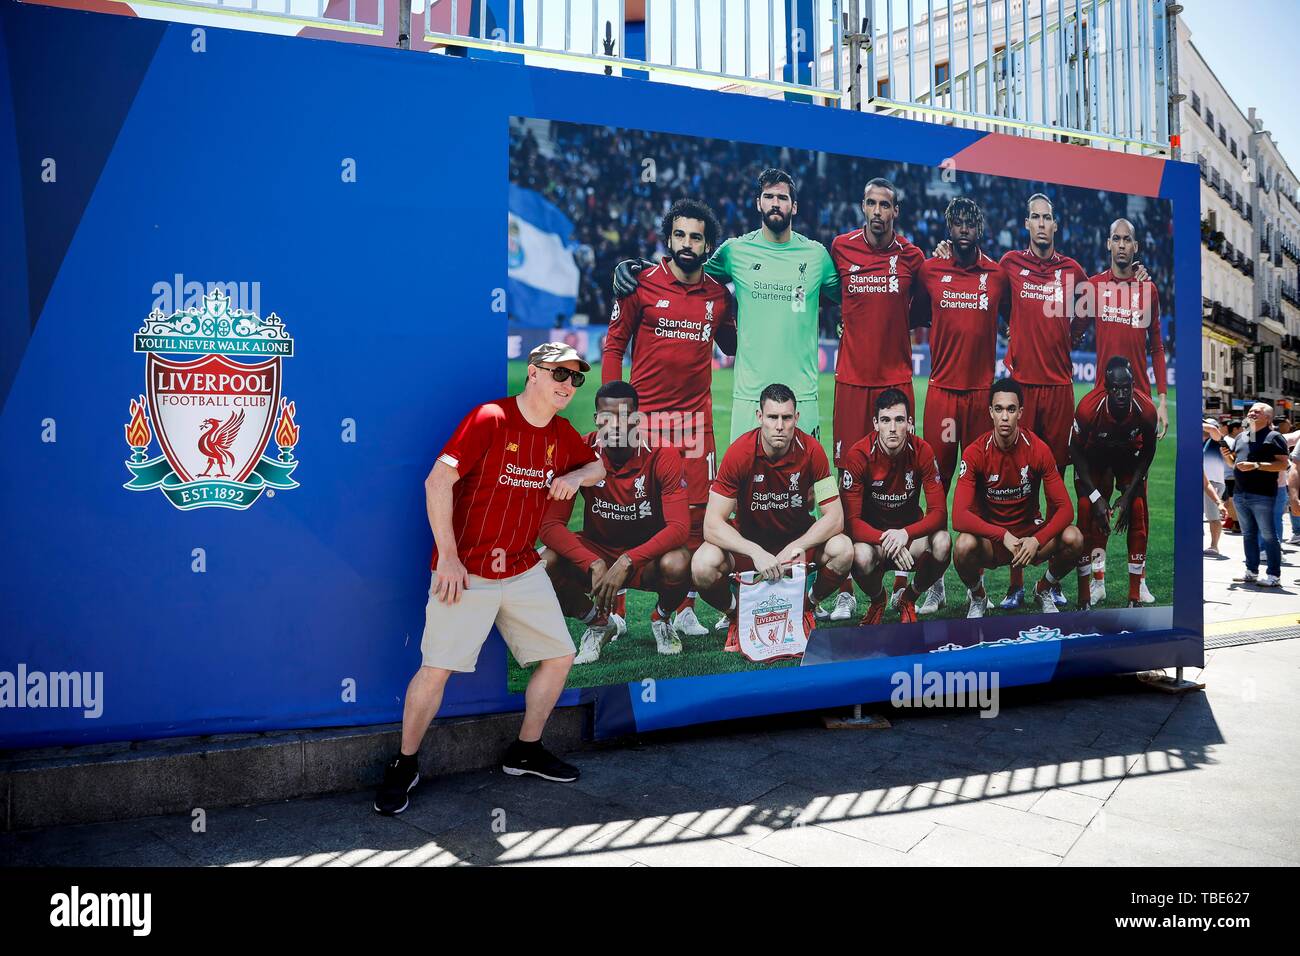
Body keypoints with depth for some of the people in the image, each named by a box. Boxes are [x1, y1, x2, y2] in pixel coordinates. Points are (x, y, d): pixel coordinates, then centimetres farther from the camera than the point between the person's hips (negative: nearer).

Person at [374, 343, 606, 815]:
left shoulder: (562, 434, 6)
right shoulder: (488, 418, -14)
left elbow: (597, 465, 23)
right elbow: (437, 482, -18)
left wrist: (576, 476, -2)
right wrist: (447, 557, -20)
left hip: (524, 571, 7)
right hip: (466, 572, -7)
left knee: (560, 655, 9)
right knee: (436, 668, -8)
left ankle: (525, 751, 28)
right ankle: (404, 765, 14)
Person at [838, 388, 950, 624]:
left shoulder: (922, 451, -14)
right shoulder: (858, 455, -19)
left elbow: (939, 512, -16)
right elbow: (851, 519, -20)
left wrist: (905, 534, -35)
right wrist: (885, 541, -38)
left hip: (911, 530, 2)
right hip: (871, 533, -2)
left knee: (942, 543, -30)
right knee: (861, 556, -36)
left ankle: (909, 599, 1)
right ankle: (877, 600, 3)